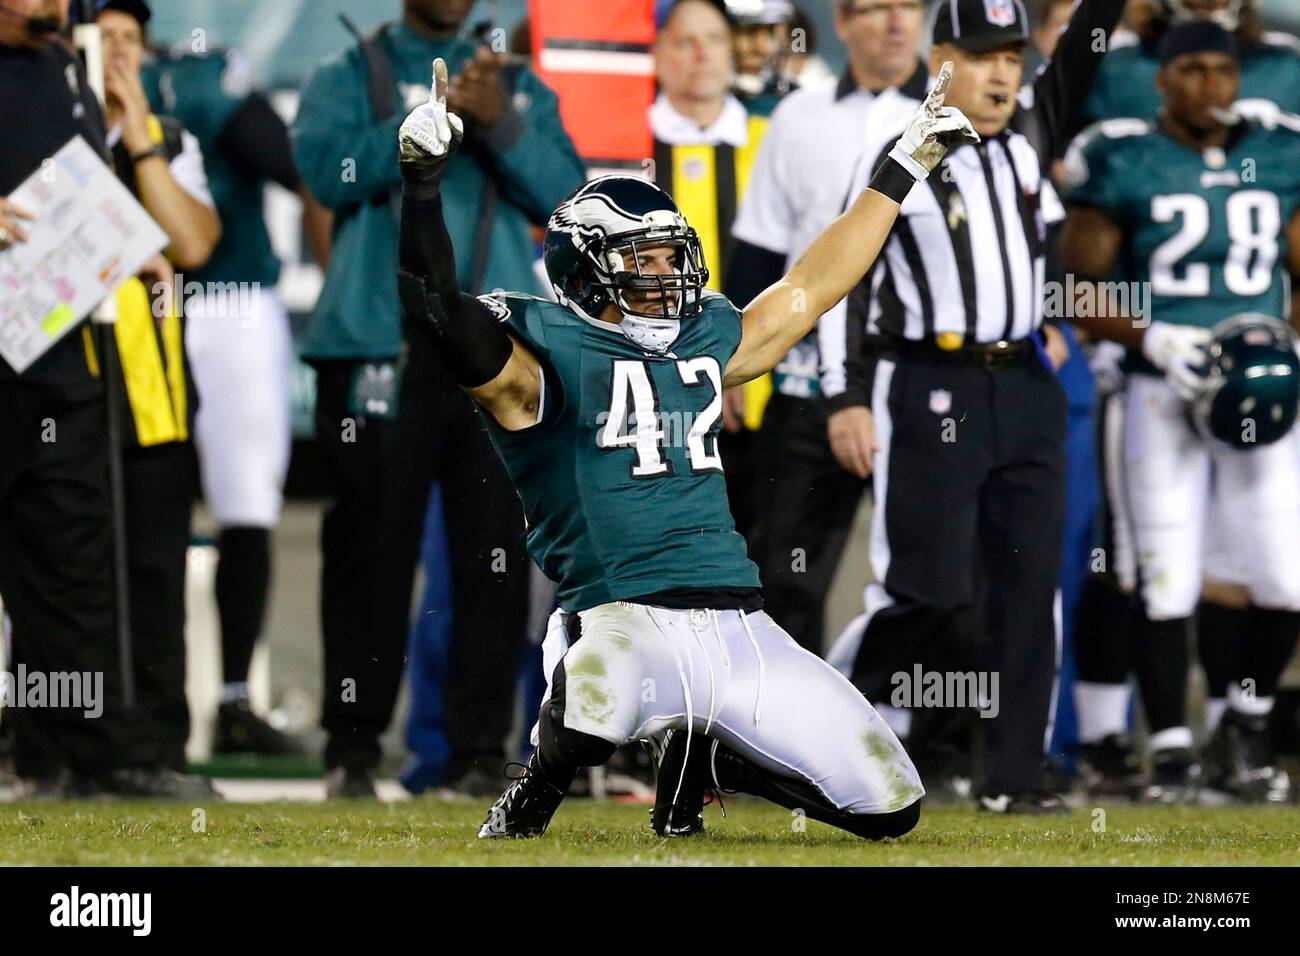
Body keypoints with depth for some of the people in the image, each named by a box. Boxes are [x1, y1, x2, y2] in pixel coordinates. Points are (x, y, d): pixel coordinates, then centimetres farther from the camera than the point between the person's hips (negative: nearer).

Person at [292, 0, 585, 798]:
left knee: (495, 557, -2)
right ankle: (353, 747, 4)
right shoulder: (348, 76, 12)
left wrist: (498, 123, -10)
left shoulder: (522, 87, 18)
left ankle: (481, 752, 2)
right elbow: (331, 169, -7)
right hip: (381, 346, -2)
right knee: (370, 553, -2)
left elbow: (563, 192, 4)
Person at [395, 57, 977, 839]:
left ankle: (701, 763, 27)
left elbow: (811, 289, 33)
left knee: (890, 807, 3)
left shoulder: (705, 344, 22)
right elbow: (436, 307, -15)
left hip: (740, 629, 7)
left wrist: (903, 168, 36)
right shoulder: (544, 352, 1)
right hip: (629, 625, -7)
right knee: (598, 692, -44)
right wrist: (424, 176, -23)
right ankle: (532, 799, -6)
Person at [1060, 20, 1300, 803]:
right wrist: (1150, 338, -17)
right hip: (1161, 397, -3)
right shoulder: (1125, 163, -4)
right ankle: (1170, 746, 8)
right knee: (1167, 580, -3)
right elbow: (1077, 287, -3)